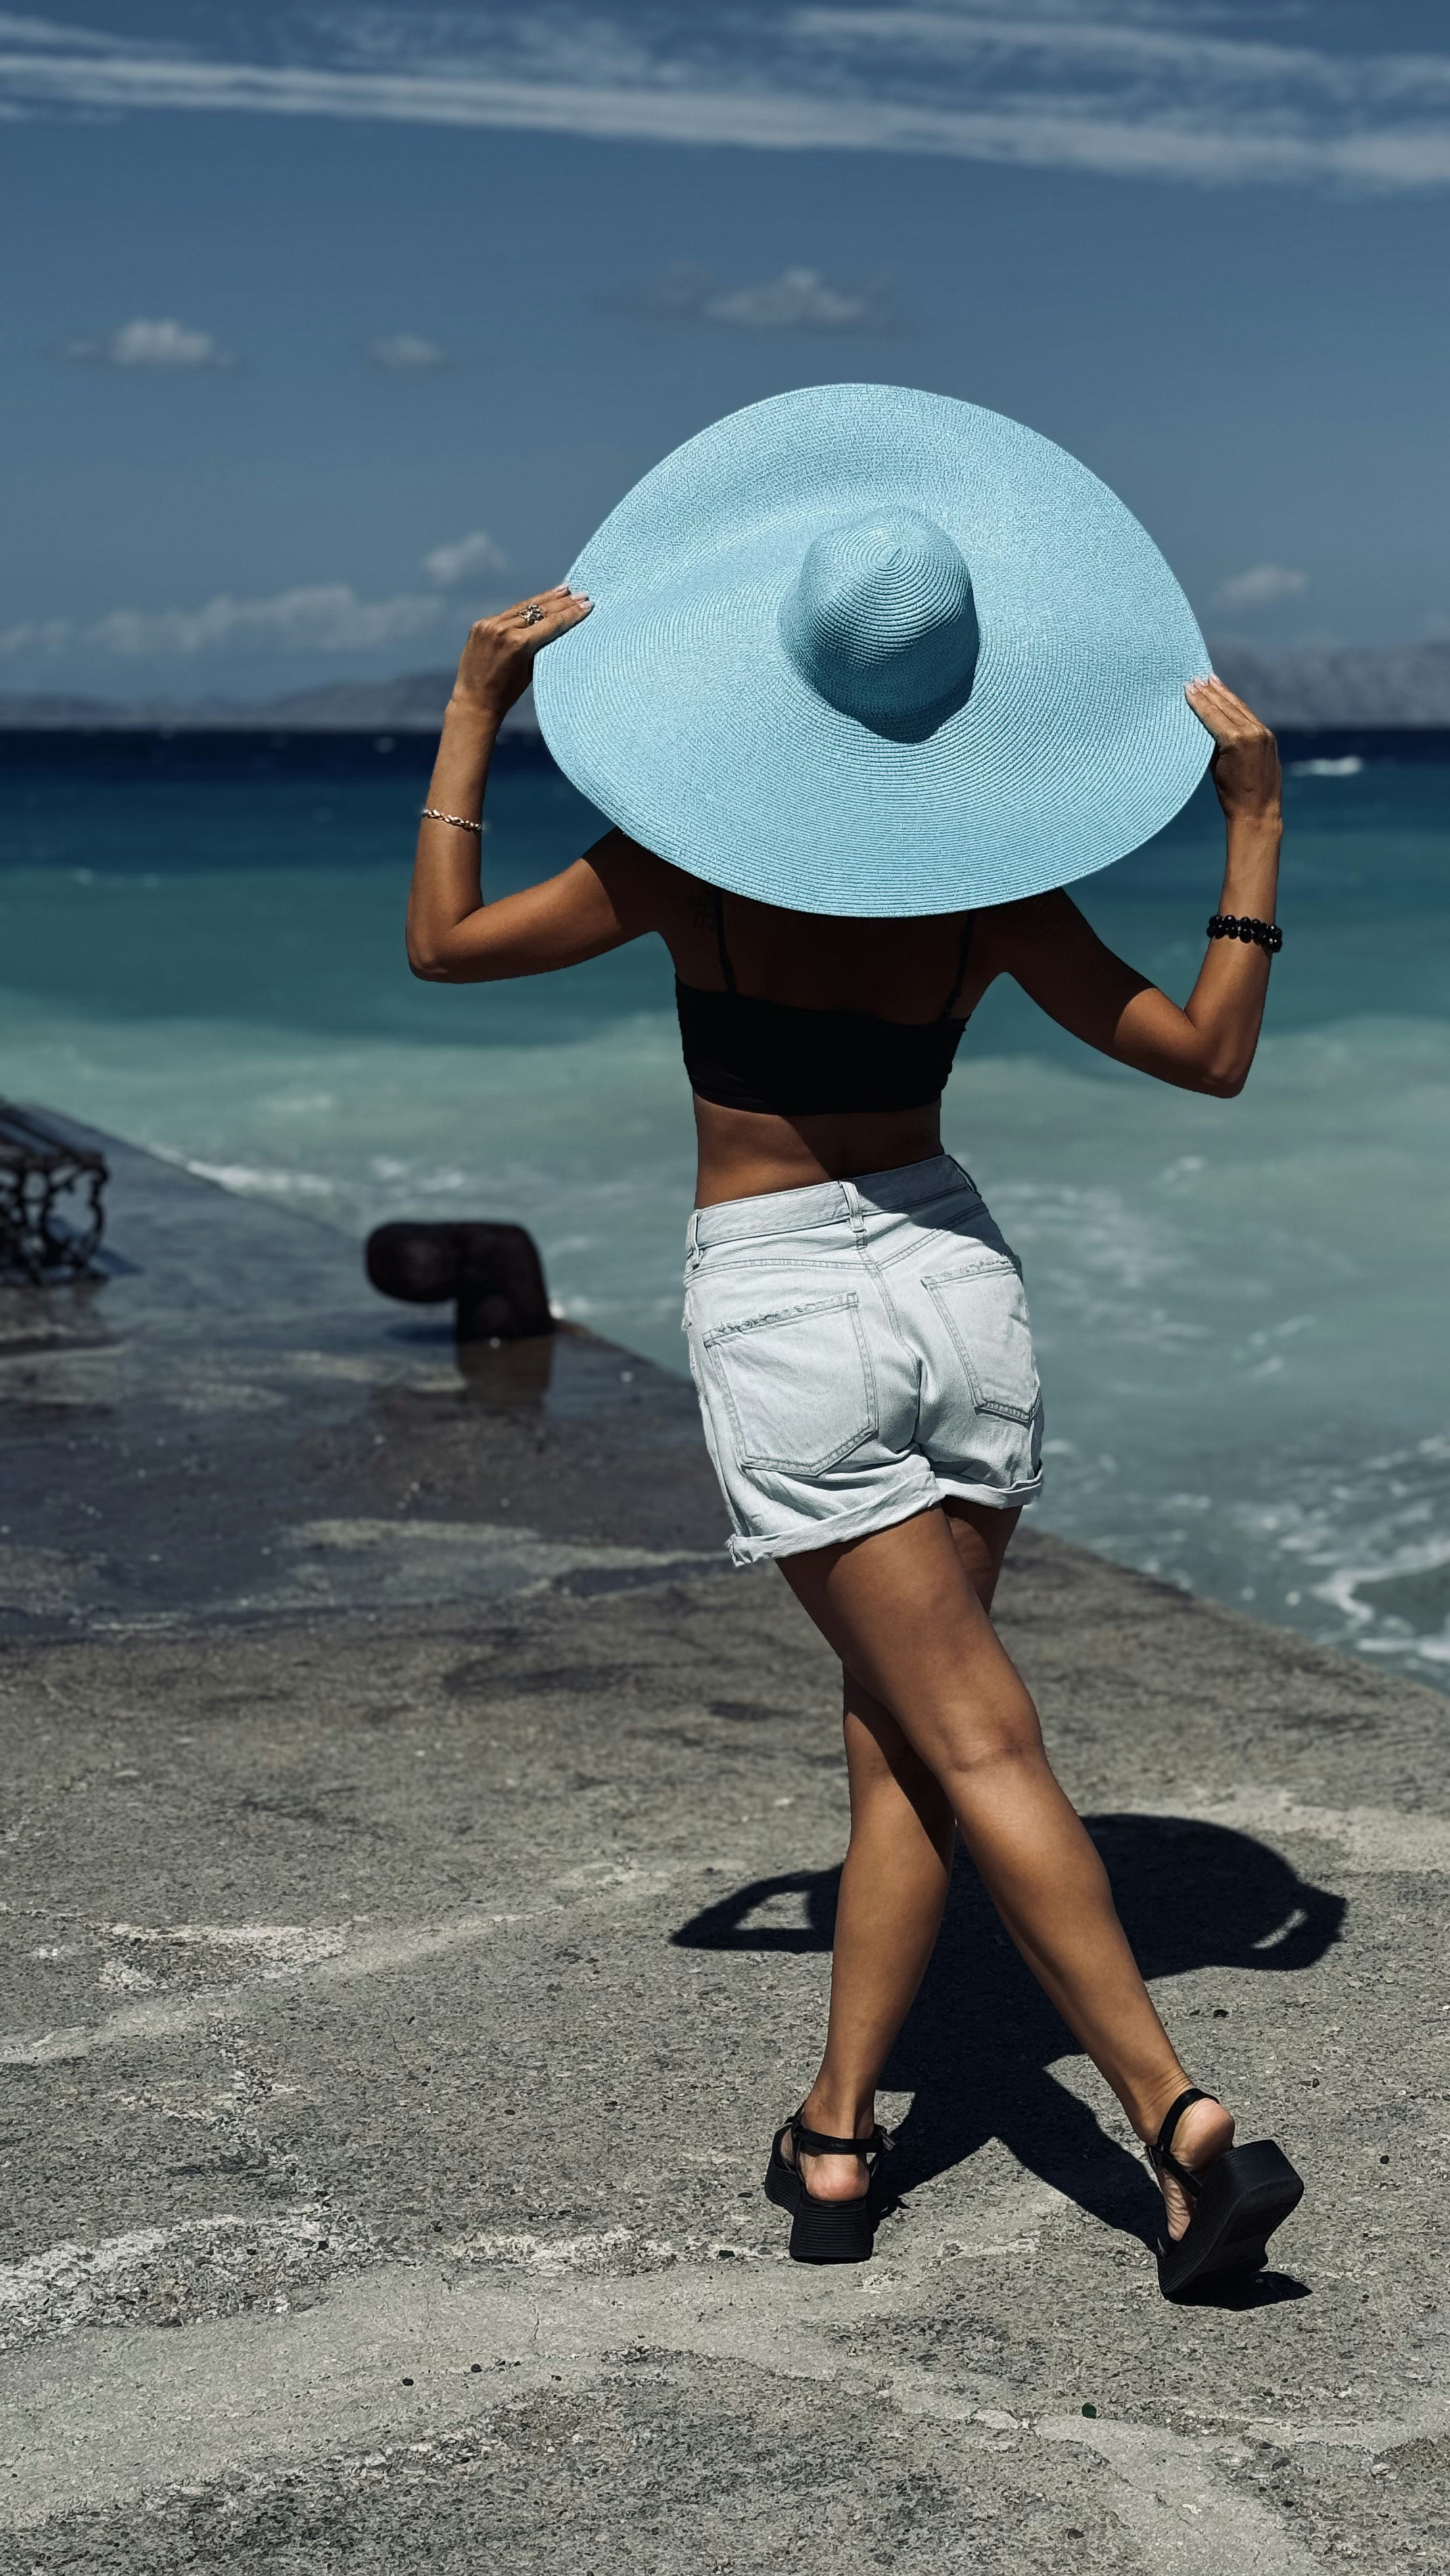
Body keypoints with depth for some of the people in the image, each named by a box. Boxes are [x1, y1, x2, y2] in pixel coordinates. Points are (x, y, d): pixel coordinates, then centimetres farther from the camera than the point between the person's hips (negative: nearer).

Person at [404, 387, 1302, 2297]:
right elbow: (1211, 1055, 2)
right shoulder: (992, 891, -5)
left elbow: (443, 943, -1)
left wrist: (476, 709, 1)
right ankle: (834, 2143, 16)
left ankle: (1191, 2126, -9)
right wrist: (1253, 815, 3)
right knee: (894, 1733, 13)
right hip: (956, 1282, 3)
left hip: (780, 1320, -3)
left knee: (976, 1744, -2)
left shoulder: (692, 859, -12)